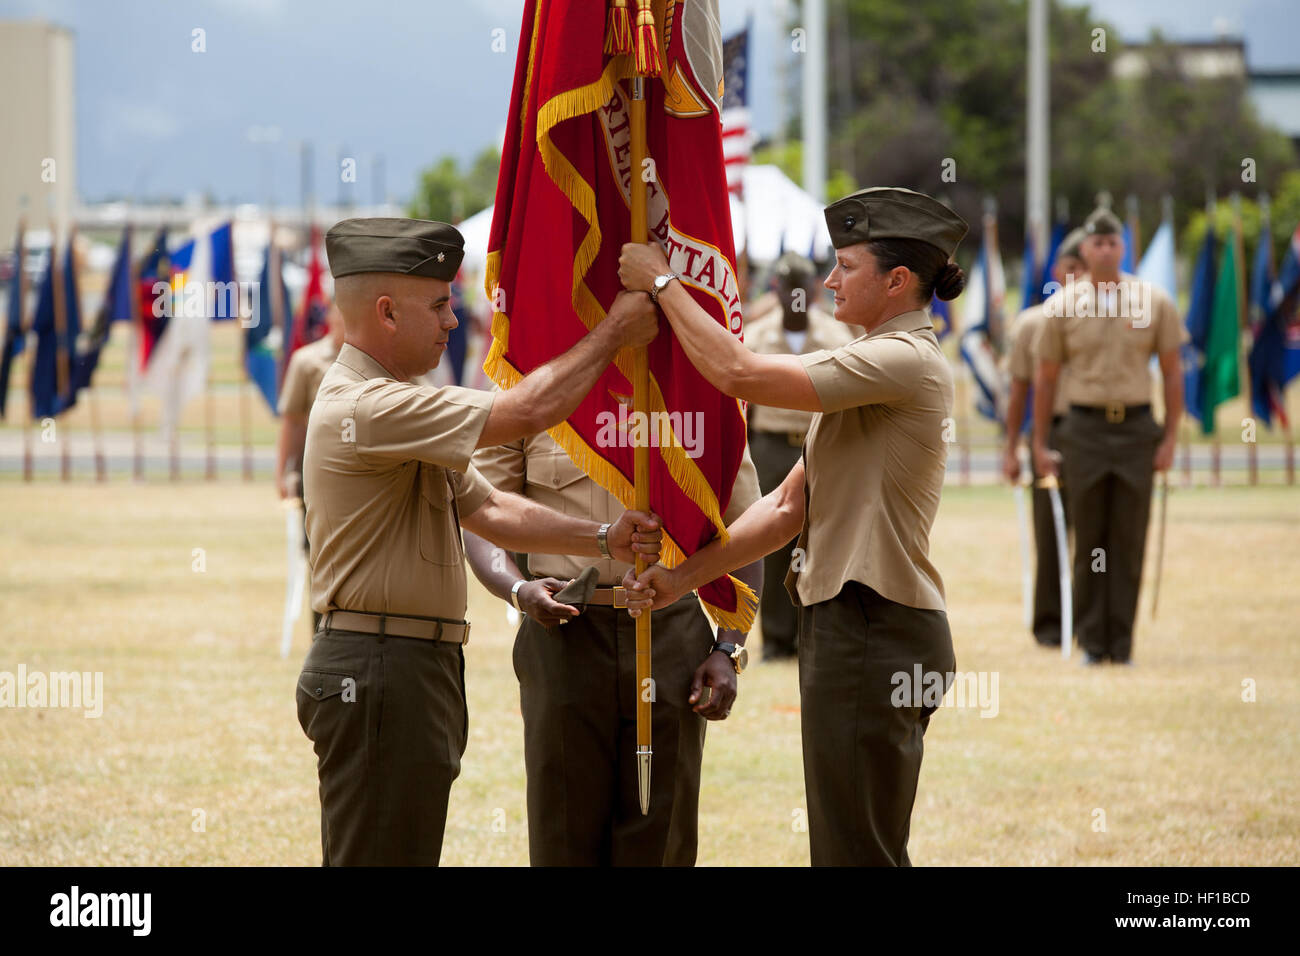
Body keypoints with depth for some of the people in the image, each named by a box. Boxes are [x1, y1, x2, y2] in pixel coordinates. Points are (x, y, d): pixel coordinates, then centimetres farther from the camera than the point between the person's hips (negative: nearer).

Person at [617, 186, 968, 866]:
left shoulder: (905, 362, -14)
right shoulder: (873, 370, 19)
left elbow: (739, 375, -20)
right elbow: (789, 506, 17)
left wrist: (661, 282, -9)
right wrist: (683, 577, 10)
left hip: (873, 635, -11)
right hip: (846, 627, 11)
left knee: (858, 853, -7)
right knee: (845, 844, 15)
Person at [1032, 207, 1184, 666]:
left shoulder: (1154, 302, 3)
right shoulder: (1062, 306, 2)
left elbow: (1172, 373, 7)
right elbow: (1045, 379, 8)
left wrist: (1170, 438, 0)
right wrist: (1040, 444, 5)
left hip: (1136, 429, 0)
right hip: (1084, 429, 0)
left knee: (1128, 542, 2)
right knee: (1089, 541, 2)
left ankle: (1122, 645, 7)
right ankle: (1091, 643, 8)